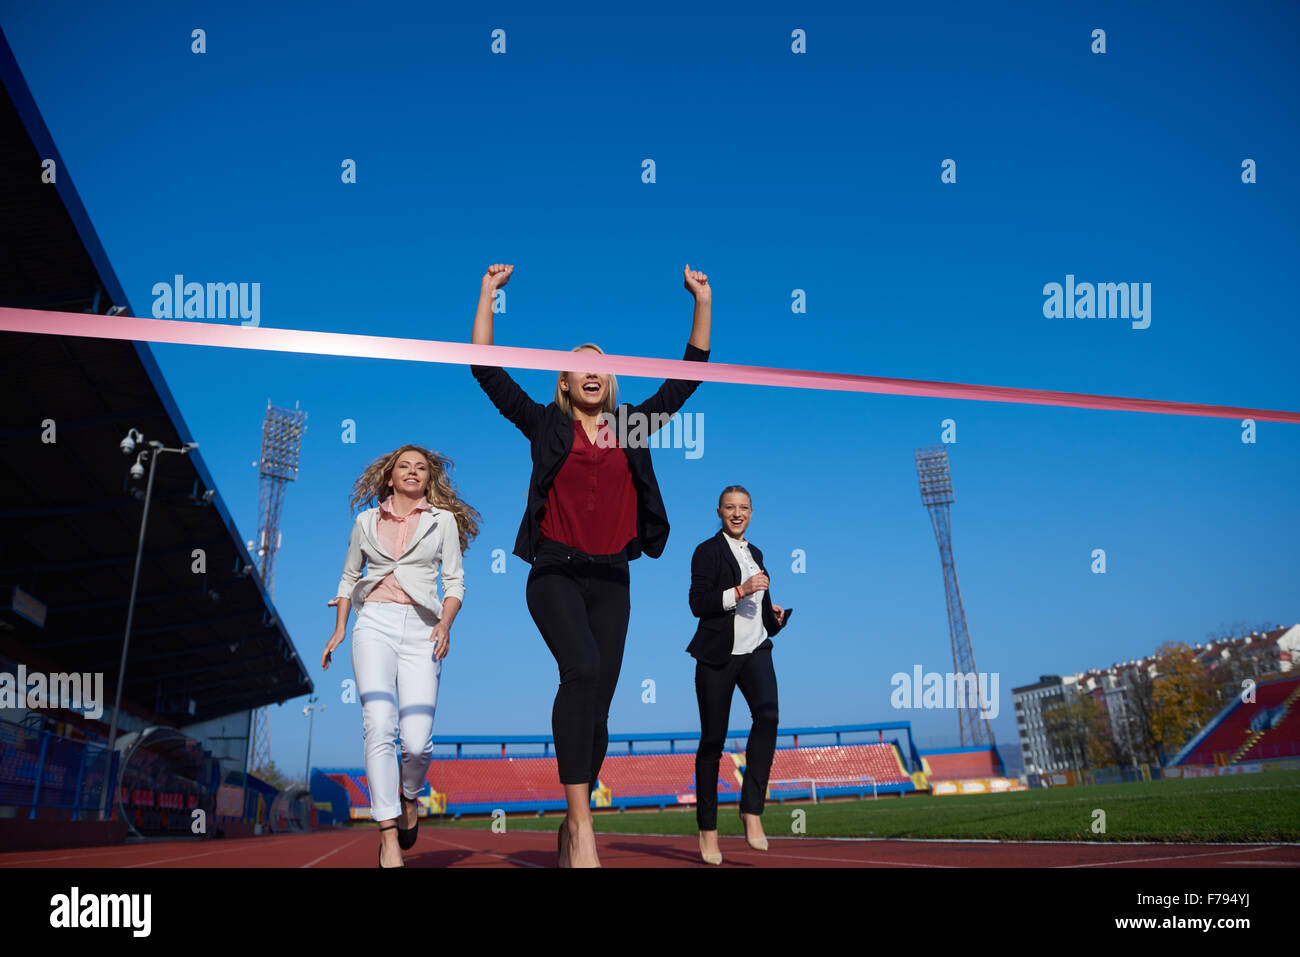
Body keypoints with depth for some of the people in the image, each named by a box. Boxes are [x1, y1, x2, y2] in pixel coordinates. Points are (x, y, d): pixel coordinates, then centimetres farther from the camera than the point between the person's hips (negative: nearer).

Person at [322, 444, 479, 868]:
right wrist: (339, 629, 12)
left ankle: (409, 797, 25)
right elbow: (348, 578, 23)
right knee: (380, 726, -18)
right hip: (375, 625, 1)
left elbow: (455, 582, 8)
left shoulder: (442, 520, 11)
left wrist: (445, 624, -9)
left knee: (417, 741, -10)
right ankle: (388, 837, -13)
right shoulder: (366, 521, 15)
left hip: (421, 629, -1)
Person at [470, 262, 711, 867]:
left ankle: (570, 836, 15)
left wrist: (702, 303, 13)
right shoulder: (547, 425, 6)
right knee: (581, 671, -27)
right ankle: (580, 822, -25)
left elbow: (688, 378, 16)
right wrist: (488, 294, 4)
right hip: (555, 573, -3)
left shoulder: (632, 426, 12)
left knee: (598, 702, 3)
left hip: (611, 580, 3)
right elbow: (487, 371, 4)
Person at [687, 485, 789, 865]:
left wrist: (775, 616, 8)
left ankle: (751, 808, -15)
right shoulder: (708, 551, -1)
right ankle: (708, 828, 14)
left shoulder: (755, 553, 18)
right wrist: (740, 591, -19)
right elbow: (698, 604, -12)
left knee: (767, 714, -23)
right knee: (712, 739, 1)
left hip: (755, 651, 4)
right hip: (717, 655, -4)